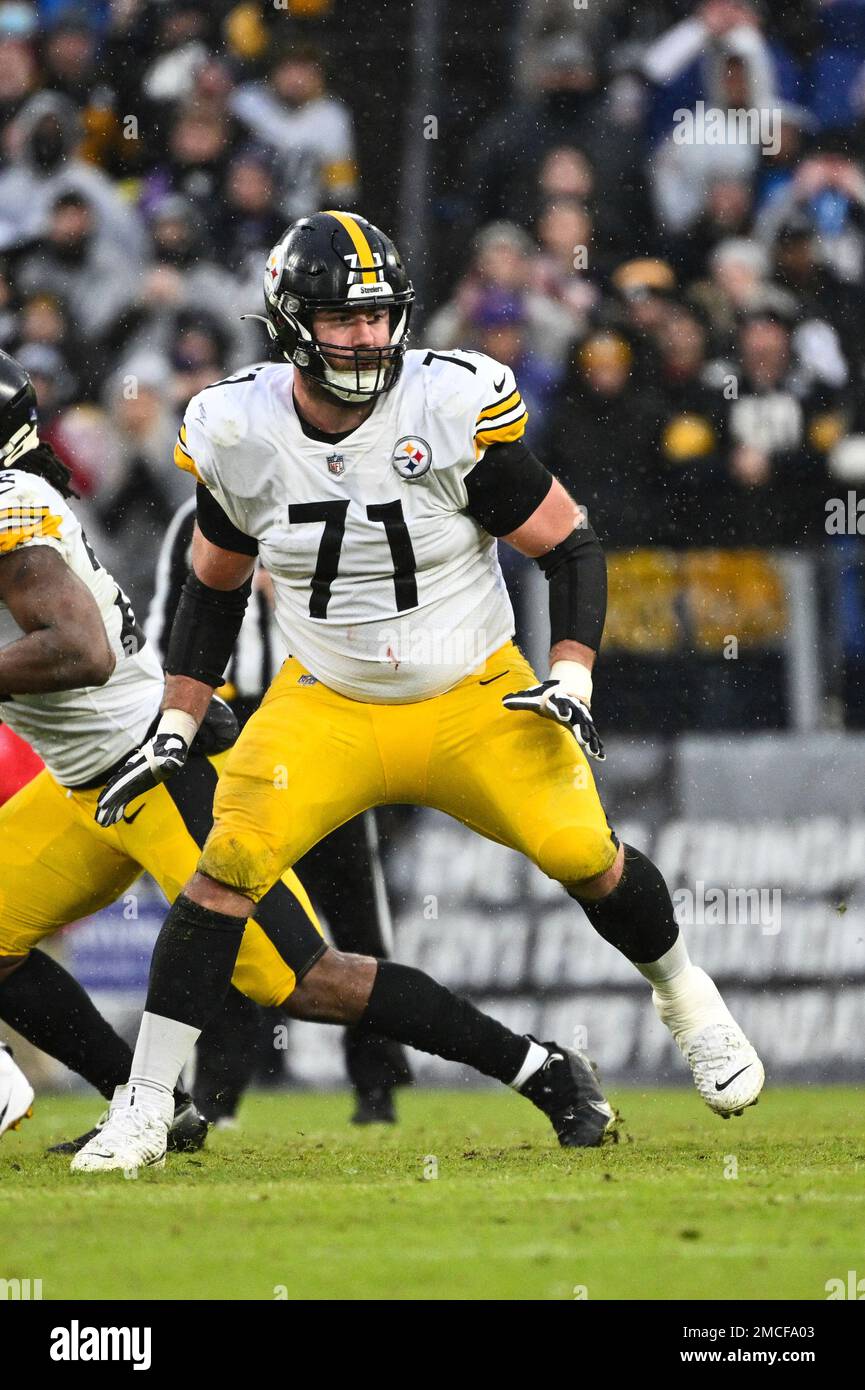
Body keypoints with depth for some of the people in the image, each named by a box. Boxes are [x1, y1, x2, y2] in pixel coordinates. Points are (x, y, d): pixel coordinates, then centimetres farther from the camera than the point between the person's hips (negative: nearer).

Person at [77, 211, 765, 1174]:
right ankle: (143, 1110, -13)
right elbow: (214, 588, 9)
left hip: (475, 699, -1)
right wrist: (174, 730, 6)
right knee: (231, 866, -19)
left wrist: (571, 676, -19)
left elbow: (569, 545, -7)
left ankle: (686, 1000, 21)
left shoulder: (455, 409, -17)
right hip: (328, 709, 1)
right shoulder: (239, 434, -8)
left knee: (585, 856, -12)